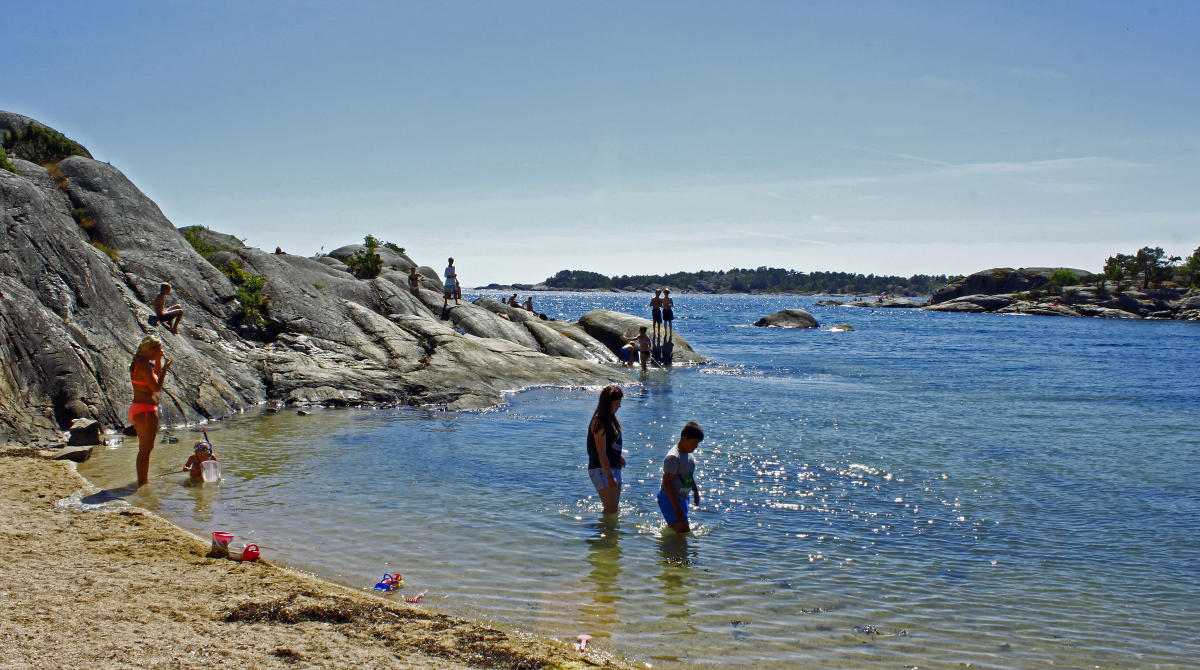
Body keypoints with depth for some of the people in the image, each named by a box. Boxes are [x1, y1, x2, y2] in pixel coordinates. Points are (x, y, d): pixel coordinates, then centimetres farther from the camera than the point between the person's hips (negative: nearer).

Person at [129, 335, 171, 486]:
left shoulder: (140, 363, 13)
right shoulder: (144, 365, -17)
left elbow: (155, 378, 24)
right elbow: (156, 387, -20)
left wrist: (158, 361, 13)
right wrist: (165, 368, -12)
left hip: (137, 409, 11)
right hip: (146, 411, -11)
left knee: (145, 448, 21)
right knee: (145, 449, -4)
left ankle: (143, 481, 32)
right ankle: (143, 484, 1)